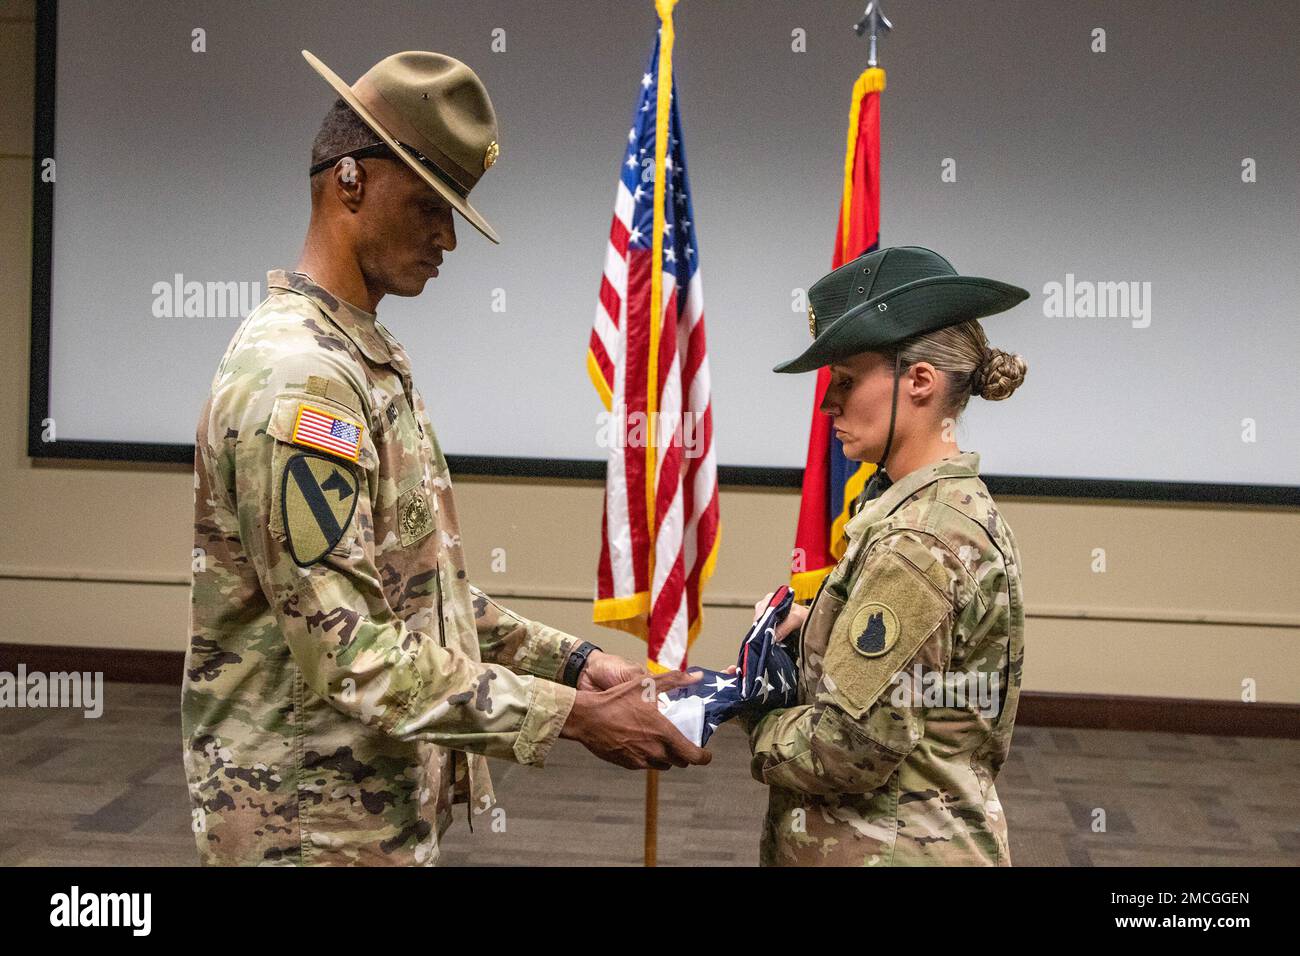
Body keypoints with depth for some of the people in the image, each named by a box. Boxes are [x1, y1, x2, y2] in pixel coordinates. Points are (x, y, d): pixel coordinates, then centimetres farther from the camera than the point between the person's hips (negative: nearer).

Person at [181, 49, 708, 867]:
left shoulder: (371, 360, 10)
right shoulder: (295, 377, -21)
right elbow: (349, 653, -25)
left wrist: (572, 660, 3)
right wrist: (572, 716, -21)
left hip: (389, 806, 9)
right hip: (317, 825, -9)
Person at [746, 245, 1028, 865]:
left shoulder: (914, 542, -24)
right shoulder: (968, 505, 6)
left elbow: (854, 749, -24)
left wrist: (754, 727, -7)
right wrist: (819, 622, -1)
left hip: (894, 847, -9)